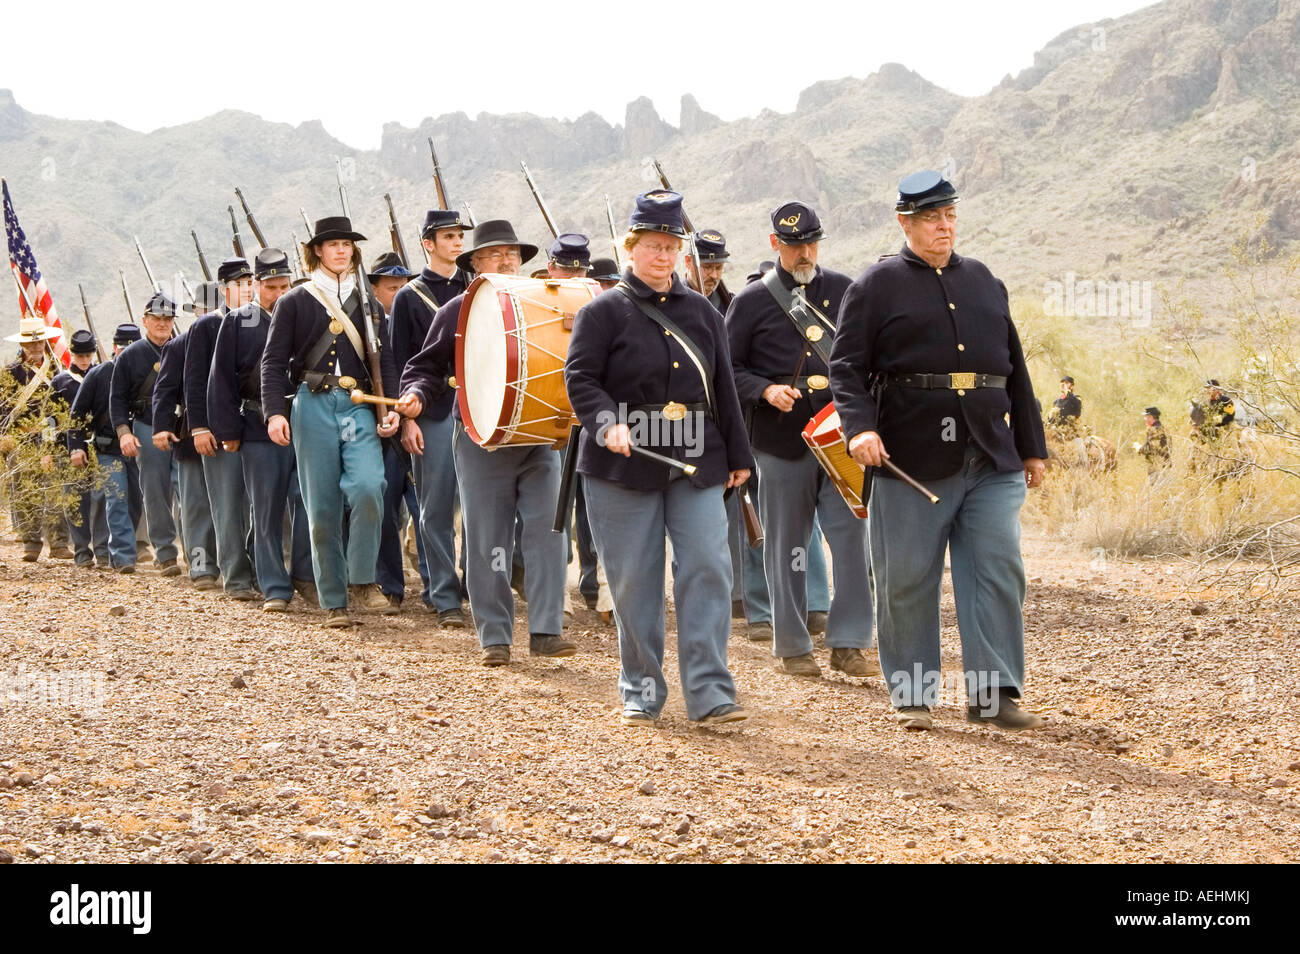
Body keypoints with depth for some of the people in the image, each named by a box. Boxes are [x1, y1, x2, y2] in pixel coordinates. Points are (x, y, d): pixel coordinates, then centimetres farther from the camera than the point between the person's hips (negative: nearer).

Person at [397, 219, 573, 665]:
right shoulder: (456, 312, 7)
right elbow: (426, 368, 10)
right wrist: (417, 395, -10)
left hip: (538, 440, 1)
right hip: (481, 441, -1)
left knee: (547, 529, -9)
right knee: (487, 542, 1)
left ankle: (546, 630, -6)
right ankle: (494, 637, 9)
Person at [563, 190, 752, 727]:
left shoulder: (701, 312, 13)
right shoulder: (604, 311, 1)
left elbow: (723, 388, 17)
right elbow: (580, 378, -7)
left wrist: (738, 456, 15)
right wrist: (608, 422, -25)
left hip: (697, 465, 3)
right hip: (624, 465, -3)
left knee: (709, 569, -8)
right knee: (634, 581, 3)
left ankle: (710, 694, -5)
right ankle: (641, 693, 16)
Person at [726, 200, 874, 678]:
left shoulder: (844, 290, 9)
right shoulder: (752, 301, 2)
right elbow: (727, 368, 3)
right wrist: (766, 391, -13)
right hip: (782, 441, -2)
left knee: (852, 534, -5)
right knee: (787, 547, 5)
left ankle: (849, 643, 2)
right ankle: (792, 647, 15)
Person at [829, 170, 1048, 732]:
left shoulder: (983, 281, 17)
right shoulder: (877, 286, 2)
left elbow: (1014, 367, 20)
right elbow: (846, 366, -4)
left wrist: (1031, 447, 18)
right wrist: (859, 426, -21)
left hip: (992, 462, 4)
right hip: (911, 458, -4)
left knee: (999, 571, -2)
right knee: (907, 580, 3)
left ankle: (992, 692, 4)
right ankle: (911, 694, 15)